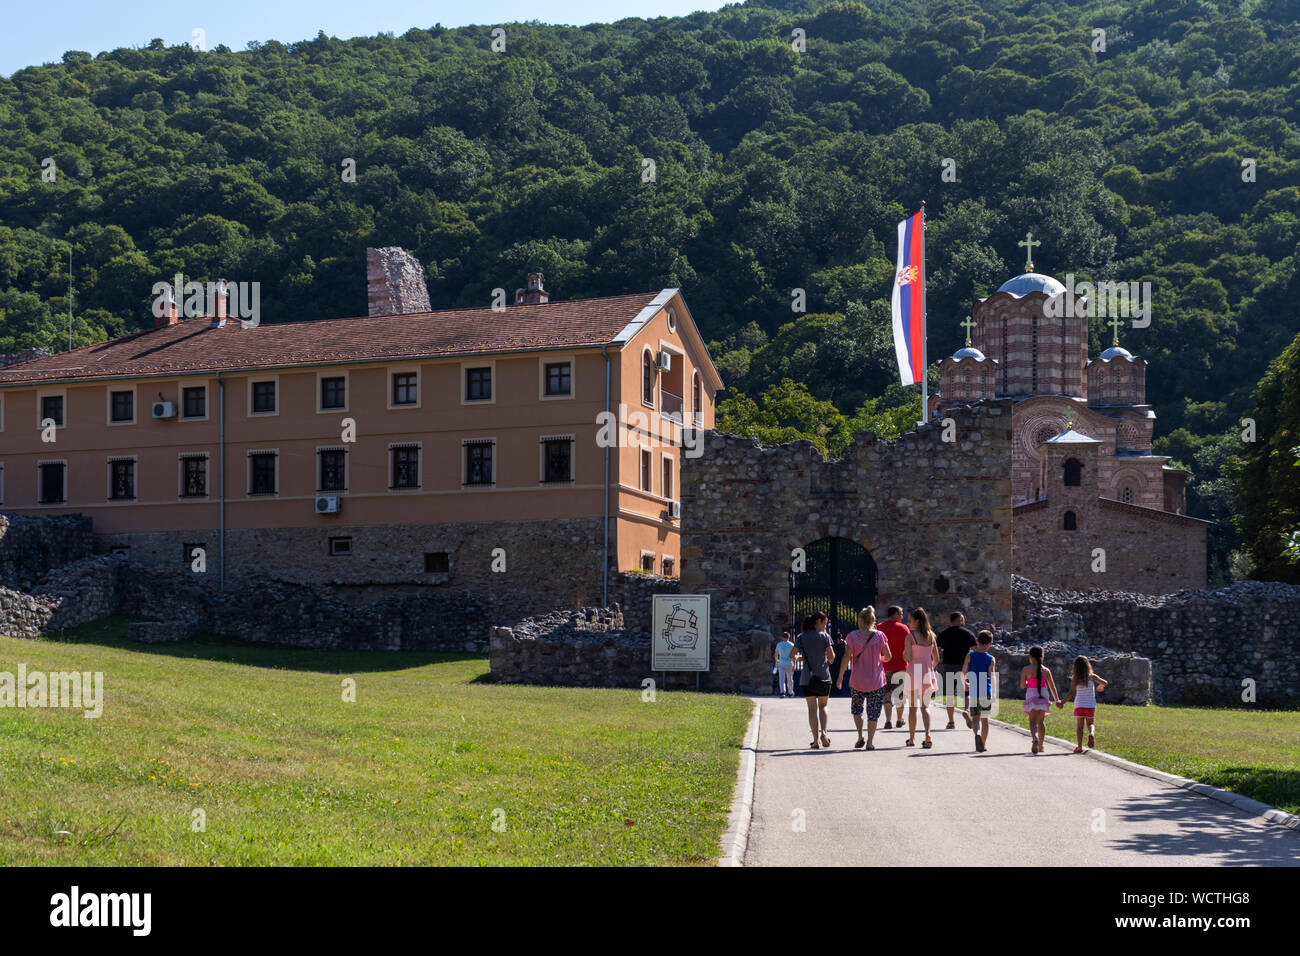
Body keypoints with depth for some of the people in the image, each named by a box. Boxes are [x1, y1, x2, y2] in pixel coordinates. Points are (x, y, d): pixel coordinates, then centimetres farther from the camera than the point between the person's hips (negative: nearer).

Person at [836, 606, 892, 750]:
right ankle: (870, 742, 6)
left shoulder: (853, 636, -7)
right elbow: (888, 656, -2)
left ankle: (860, 737, 8)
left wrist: (840, 677, -2)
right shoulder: (880, 635, -4)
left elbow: (847, 657, -8)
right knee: (873, 712, 7)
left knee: (856, 709, 19)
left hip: (857, 681, 0)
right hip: (876, 680, 0)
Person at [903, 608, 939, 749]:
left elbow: (907, 657, -15)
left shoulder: (910, 635, -9)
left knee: (912, 707, 9)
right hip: (927, 673, 4)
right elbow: (936, 659, 7)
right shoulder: (931, 636, 6)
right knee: (925, 706, 7)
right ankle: (927, 736, -13)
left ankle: (911, 738, 17)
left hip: (913, 672, -4)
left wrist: (903, 653, 7)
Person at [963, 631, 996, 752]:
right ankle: (984, 744, 23)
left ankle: (977, 733, -32)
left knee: (975, 717, -2)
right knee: (984, 718, 14)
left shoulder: (970, 655, 1)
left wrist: (964, 684, 25)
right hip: (986, 692, 1)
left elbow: (963, 672, 7)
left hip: (973, 692, -1)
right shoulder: (990, 659, 0)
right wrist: (993, 693, -7)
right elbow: (991, 676, -9)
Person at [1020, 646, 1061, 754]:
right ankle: (1040, 745, 20)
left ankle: (1035, 738, -35)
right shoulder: (1046, 670, 4)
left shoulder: (1026, 670, -4)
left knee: (1033, 721, -6)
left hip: (1031, 695, -3)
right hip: (1044, 695, 3)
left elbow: (1022, 685, -1)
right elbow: (1052, 686, 3)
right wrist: (1057, 700, 6)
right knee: (1041, 721, 15)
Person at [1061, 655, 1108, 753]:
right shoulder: (1092, 677, -3)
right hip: (1091, 705, 1)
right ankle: (1091, 733, -15)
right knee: (1090, 723, 18)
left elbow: (1071, 693, -12)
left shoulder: (1075, 678, -7)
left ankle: (1079, 746, -2)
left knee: (1079, 726, 6)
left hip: (1079, 705, -1)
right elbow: (1104, 683, 2)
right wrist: (1100, 686, 26)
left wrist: (1062, 702, -3)